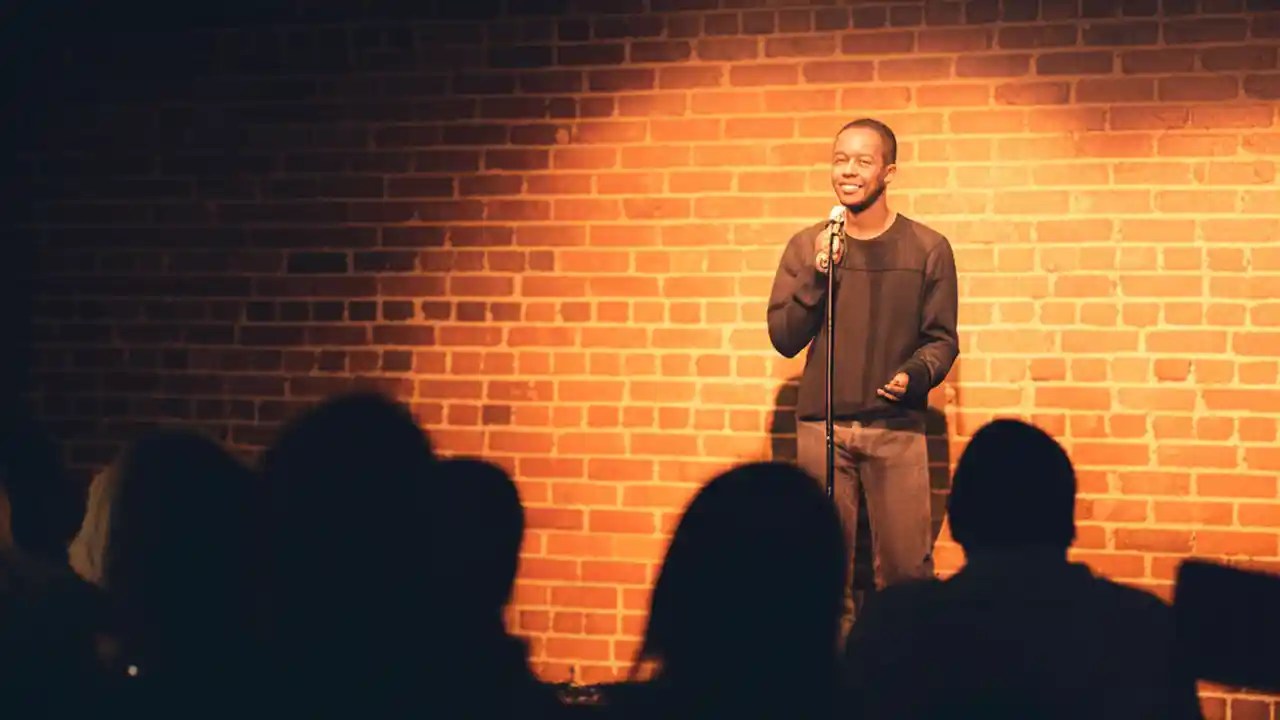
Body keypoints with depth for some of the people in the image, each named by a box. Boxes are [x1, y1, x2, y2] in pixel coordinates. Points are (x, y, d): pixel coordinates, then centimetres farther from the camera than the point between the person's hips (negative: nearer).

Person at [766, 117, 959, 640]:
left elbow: (942, 340, 4)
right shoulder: (806, 247, 7)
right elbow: (784, 339, 3)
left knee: (906, 568, -4)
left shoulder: (928, 248, 4)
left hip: (897, 428, -1)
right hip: (821, 426, 1)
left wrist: (915, 375, -16)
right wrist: (817, 275, -10)